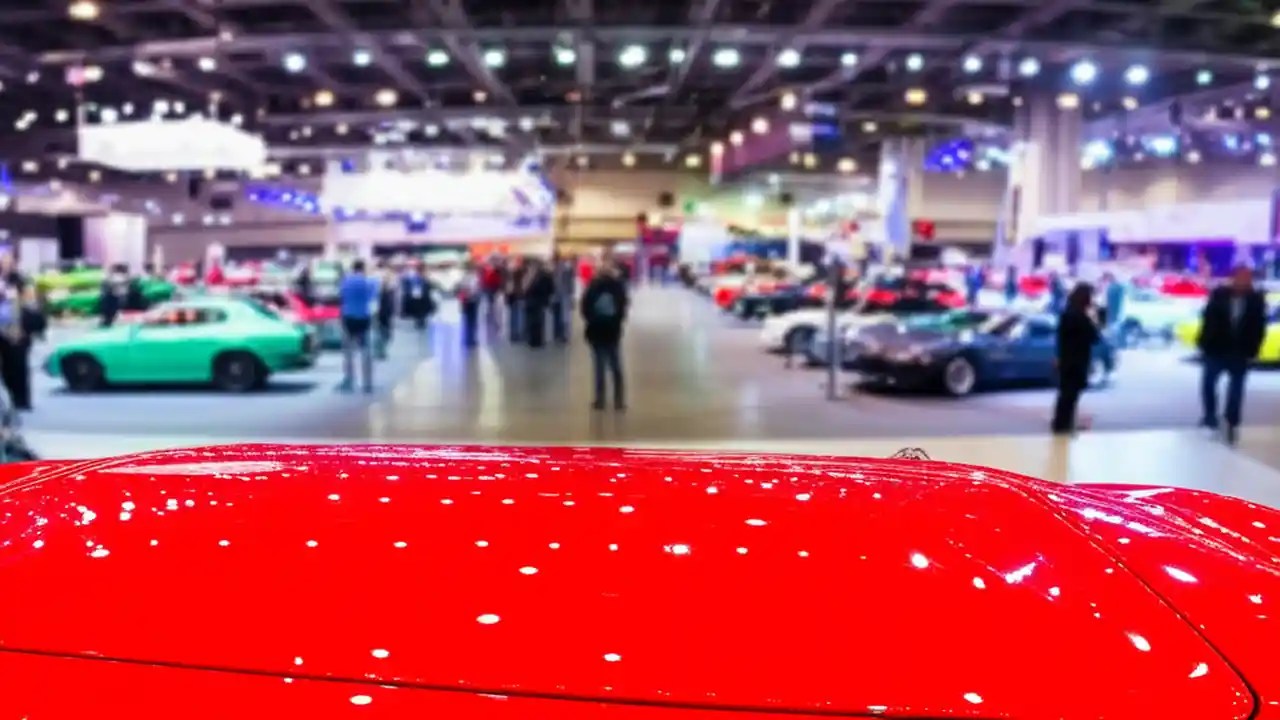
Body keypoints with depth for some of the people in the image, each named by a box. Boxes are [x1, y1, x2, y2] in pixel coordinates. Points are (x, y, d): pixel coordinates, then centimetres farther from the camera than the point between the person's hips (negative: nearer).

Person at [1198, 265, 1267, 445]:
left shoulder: (1256, 300, -5)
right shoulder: (1219, 295, -7)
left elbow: (1258, 328, -2)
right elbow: (1208, 320, -4)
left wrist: (1252, 351, -6)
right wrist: (1204, 343, -8)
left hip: (1240, 354, 0)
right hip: (1216, 349, 0)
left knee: (1235, 390, 6)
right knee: (1207, 383, 8)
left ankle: (1231, 425, 17)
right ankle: (1211, 416, 26)